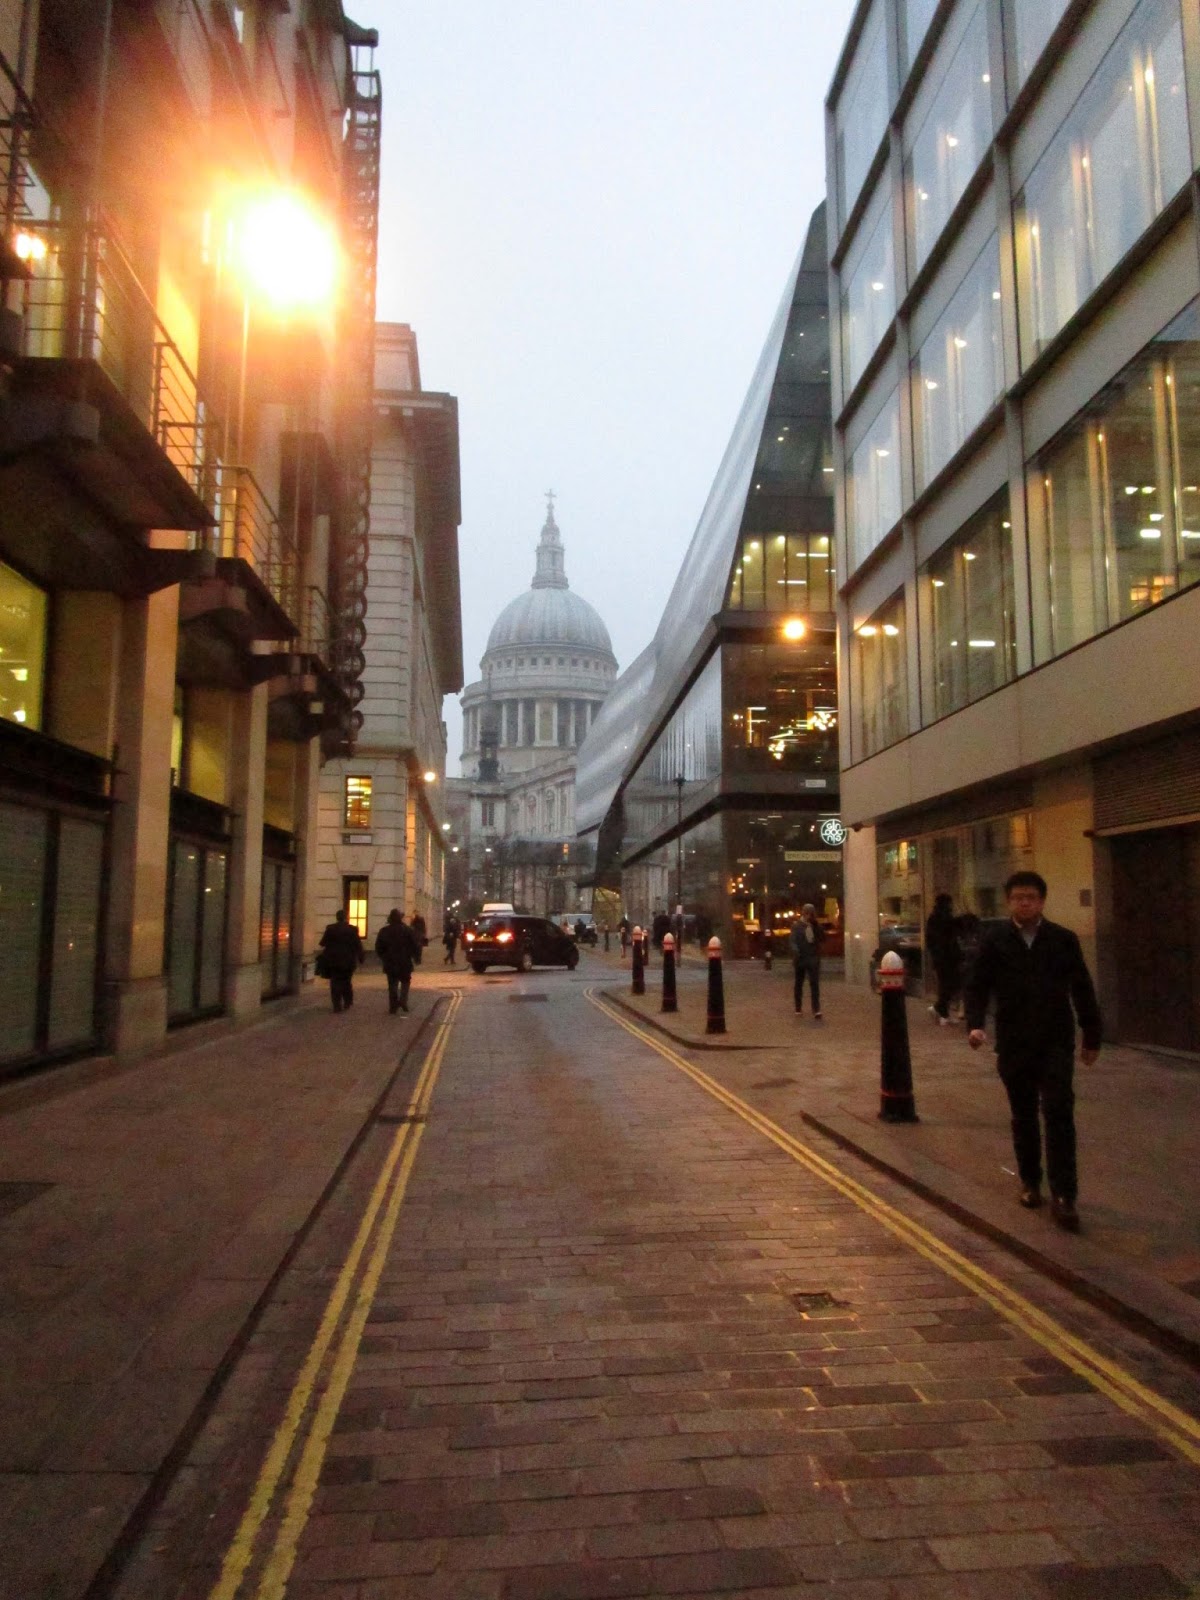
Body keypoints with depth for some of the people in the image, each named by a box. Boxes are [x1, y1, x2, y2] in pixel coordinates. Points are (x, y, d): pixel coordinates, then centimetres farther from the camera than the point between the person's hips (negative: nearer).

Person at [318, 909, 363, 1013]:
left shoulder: (330, 929, -4)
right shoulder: (352, 929, -4)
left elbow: (322, 944, 4)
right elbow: (358, 945, -2)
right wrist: (361, 959, 5)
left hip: (333, 961, -1)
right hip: (348, 961, 1)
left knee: (335, 983, 3)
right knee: (347, 982, 16)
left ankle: (337, 1005, -3)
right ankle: (347, 1003, 16)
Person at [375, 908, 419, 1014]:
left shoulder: (384, 931, 1)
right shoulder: (407, 930, -6)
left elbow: (378, 948, 4)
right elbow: (414, 945, -7)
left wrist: (384, 958, 17)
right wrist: (415, 958, 5)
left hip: (390, 963, 2)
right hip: (405, 963, -2)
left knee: (392, 985, 9)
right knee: (405, 982, 14)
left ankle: (393, 1007, 5)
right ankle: (403, 1000, -6)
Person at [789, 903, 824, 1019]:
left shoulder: (816, 925, 9)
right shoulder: (797, 925, -3)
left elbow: (823, 937, -3)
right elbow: (792, 940, -11)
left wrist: (816, 924, -9)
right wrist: (795, 952, -28)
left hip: (813, 958, 2)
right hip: (800, 958, -2)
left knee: (815, 983, -8)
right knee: (799, 983, 9)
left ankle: (816, 1010, -11)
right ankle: (798, 1008, 20)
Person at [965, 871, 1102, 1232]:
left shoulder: (1063, 940, 1)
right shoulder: (995, 942, 0)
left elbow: (1082, 989, 7)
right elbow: (977, 986, 0)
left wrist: (1091, 1036, 9)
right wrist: (975, 1024, -16)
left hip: (1056, 1042, -1)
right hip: (1013, 1045, 1)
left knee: (1059, 1115, -8)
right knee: (1023, 1116, 13)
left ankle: (1063, 1196, -5)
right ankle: (1030, 1181, 29)